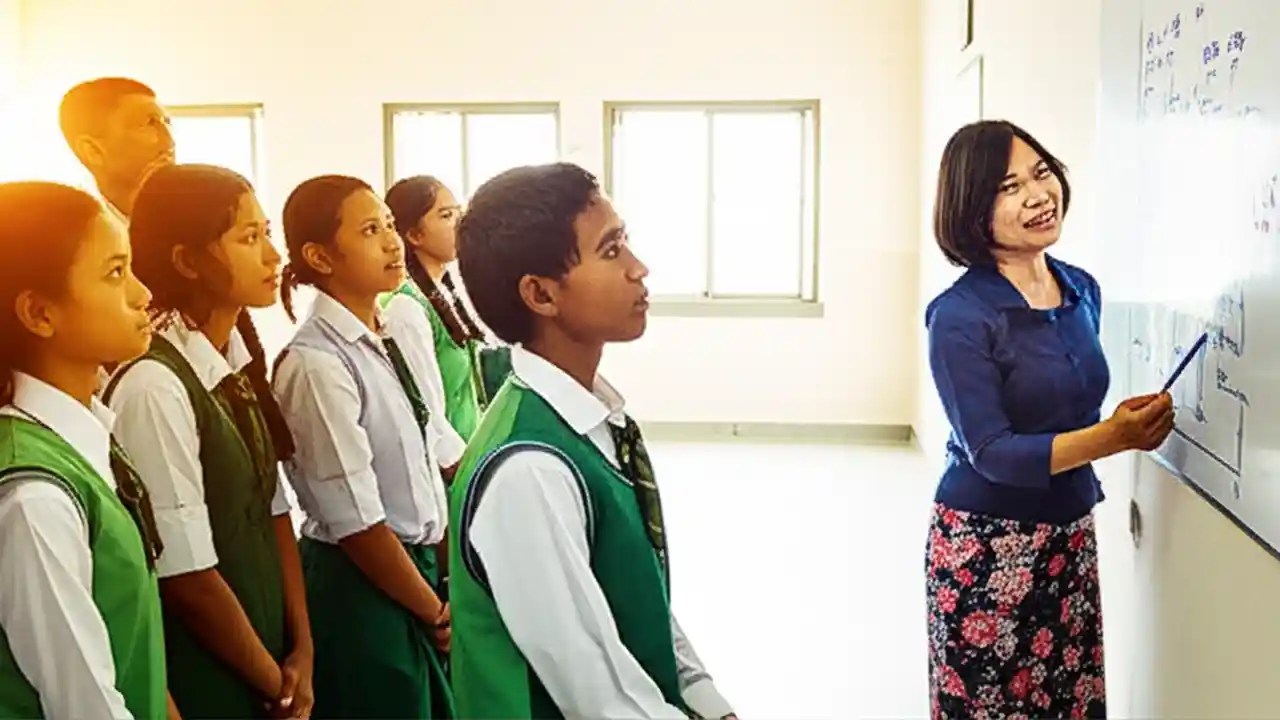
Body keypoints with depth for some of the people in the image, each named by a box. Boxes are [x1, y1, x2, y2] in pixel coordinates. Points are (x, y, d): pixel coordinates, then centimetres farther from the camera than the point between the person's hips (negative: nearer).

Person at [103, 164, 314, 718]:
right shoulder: (155, 386, -22)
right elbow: (189, 577, -20)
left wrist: (300, 650, 0)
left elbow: (274, 513, 5)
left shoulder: (241, 363, 1)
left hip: (267, 657, 7)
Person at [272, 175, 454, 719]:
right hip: (361, 587, -7)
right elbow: (358, 523, -19)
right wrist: (434, 611, -10)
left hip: (419, 567, 7)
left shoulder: (398, 338, 3)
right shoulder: (317, 364, -19)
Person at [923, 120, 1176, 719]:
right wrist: (1112, 438, -29)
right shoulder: (960, 316, -17)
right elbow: (990, 452, -21)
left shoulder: (1083, 289, 4)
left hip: (1071, 533, 6)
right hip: (985, 545, -6)